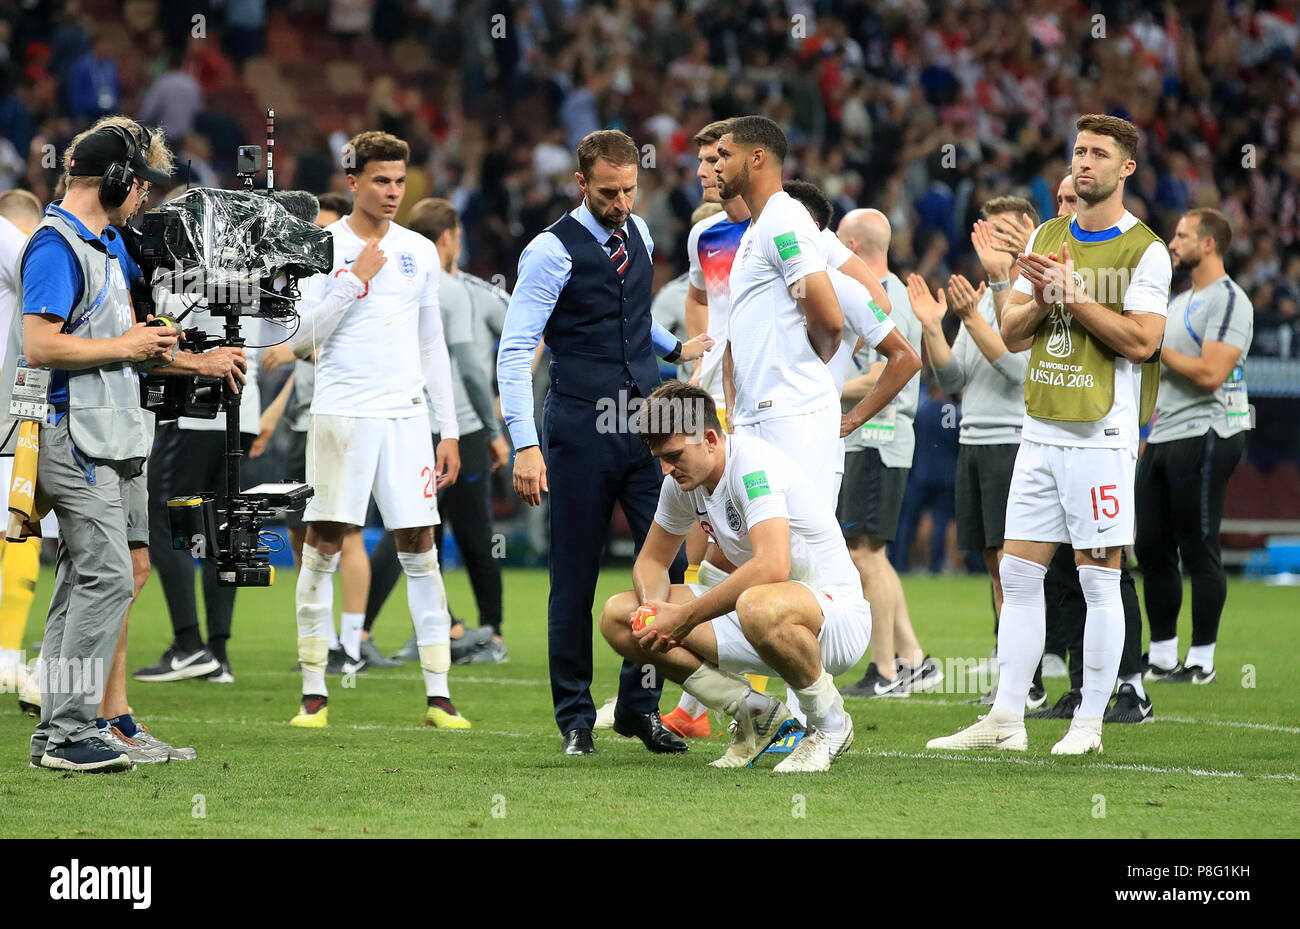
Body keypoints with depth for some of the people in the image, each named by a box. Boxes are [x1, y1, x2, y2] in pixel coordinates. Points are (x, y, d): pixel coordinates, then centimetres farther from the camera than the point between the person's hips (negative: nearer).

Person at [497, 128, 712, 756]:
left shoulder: (639, 234, 11)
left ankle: (640, 705, 8)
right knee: (575, 579, 0)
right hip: (582, 428, -5)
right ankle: (575, 720, 10)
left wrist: (674, 349, 20)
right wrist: (525, 444, -20)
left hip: (647, 421, 5)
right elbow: (514, 350, -13)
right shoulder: (553, 251, -9)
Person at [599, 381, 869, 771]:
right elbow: (652, 559, 15)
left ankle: (830, 724, -16)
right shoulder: (682, 482, 2)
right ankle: (754, 713, 2)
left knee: (758, 607, -45)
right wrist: (651, 607, -9)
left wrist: (686, 617, -32)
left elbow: (772, 567, -37)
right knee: (618, 617, -3)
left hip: (836, 612, -9)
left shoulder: (754, 464, -23)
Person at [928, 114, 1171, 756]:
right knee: (1017, 573, 4)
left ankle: (1089, 724, 3)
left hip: (1101, 432, -6)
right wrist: (1041, 300, -7)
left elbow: (1140, 340, -14)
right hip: (1040, 430, 6)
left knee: (1099, 579, -3)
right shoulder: (1047, 239, 14)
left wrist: (1071, 295, -15)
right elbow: (1011, 334, 13)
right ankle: (1005, 720, 7)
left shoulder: (1145, 250, -5)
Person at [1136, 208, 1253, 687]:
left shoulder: (1228, 301, -11)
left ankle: (1202, 660, 0)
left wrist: (1154, 346, -15)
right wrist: (1150, 436, 20)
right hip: (1164, 438, 9)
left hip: (1203, 436, -9)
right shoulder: (1181, 302, 20)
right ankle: (1161, 656, 16)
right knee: (1151, 548, 9)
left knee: (1198, 549, -5)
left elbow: (1210, 374, -22)